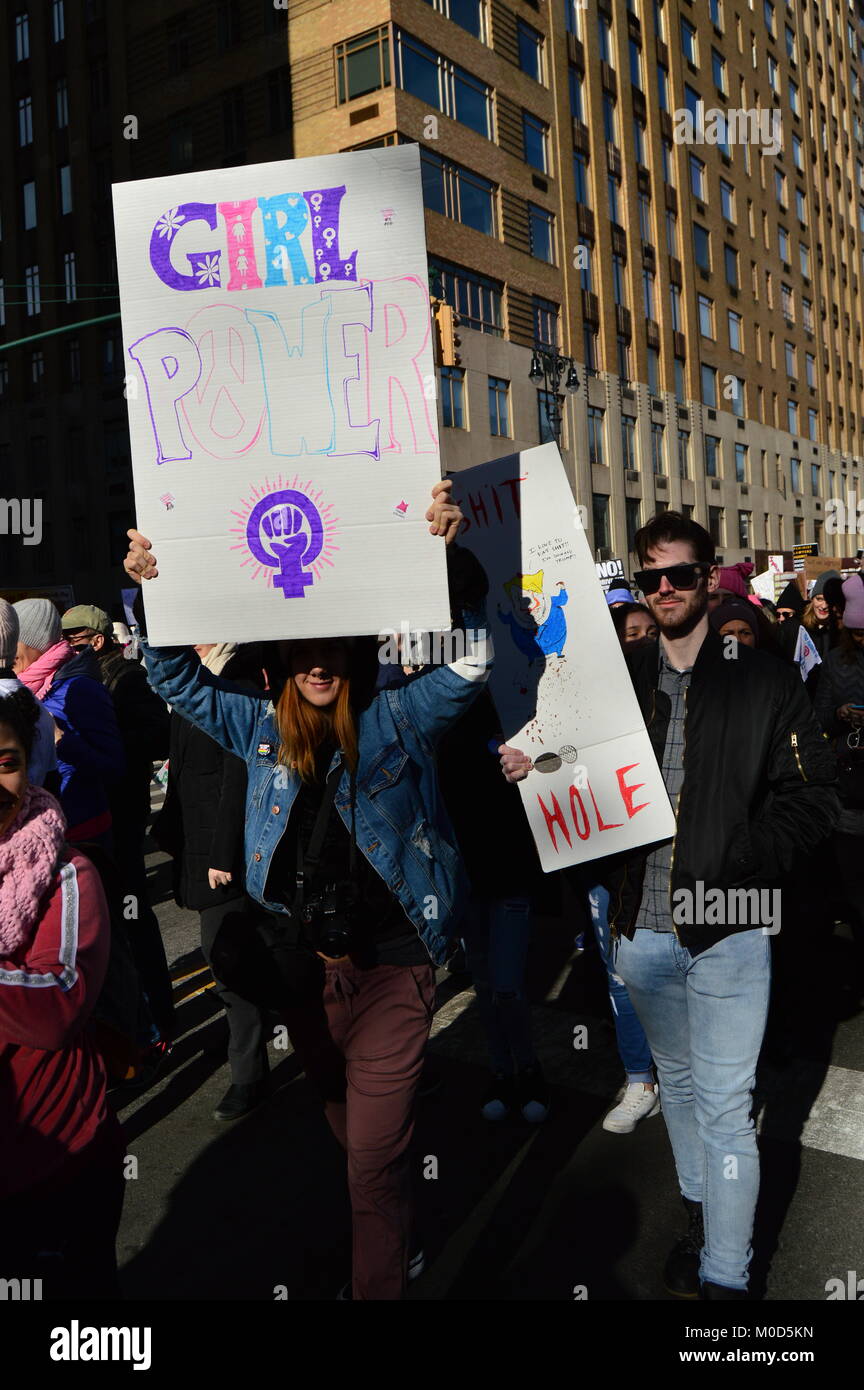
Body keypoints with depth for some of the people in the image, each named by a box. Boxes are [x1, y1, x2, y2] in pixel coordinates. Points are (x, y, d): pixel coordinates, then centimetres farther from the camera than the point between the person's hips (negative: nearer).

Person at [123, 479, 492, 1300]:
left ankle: (379, 1285, 20)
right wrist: (146, 590, -10)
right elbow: (178, 679, 6)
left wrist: (453, 556, -30)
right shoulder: (263, 728, 3)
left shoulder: (395, 720, -6)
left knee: (375, 1149, 1)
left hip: (389, 964, -4)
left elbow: (471, 661, -15)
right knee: (346, 1128, 24)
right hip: (301, 964, 5)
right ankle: (391, 1225, 49)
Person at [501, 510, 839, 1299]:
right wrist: (532, 773, -10)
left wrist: (737, 864, -18)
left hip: (728, 929, -3)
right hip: (643, 926, 4)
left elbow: (812, 795, -5)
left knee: (725, 1107, 3)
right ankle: (700, 1218, 42)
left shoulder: (763, 680, -3)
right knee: (677, 1082, 21)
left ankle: (726, 1276, 18)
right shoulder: (621, 681, 6)